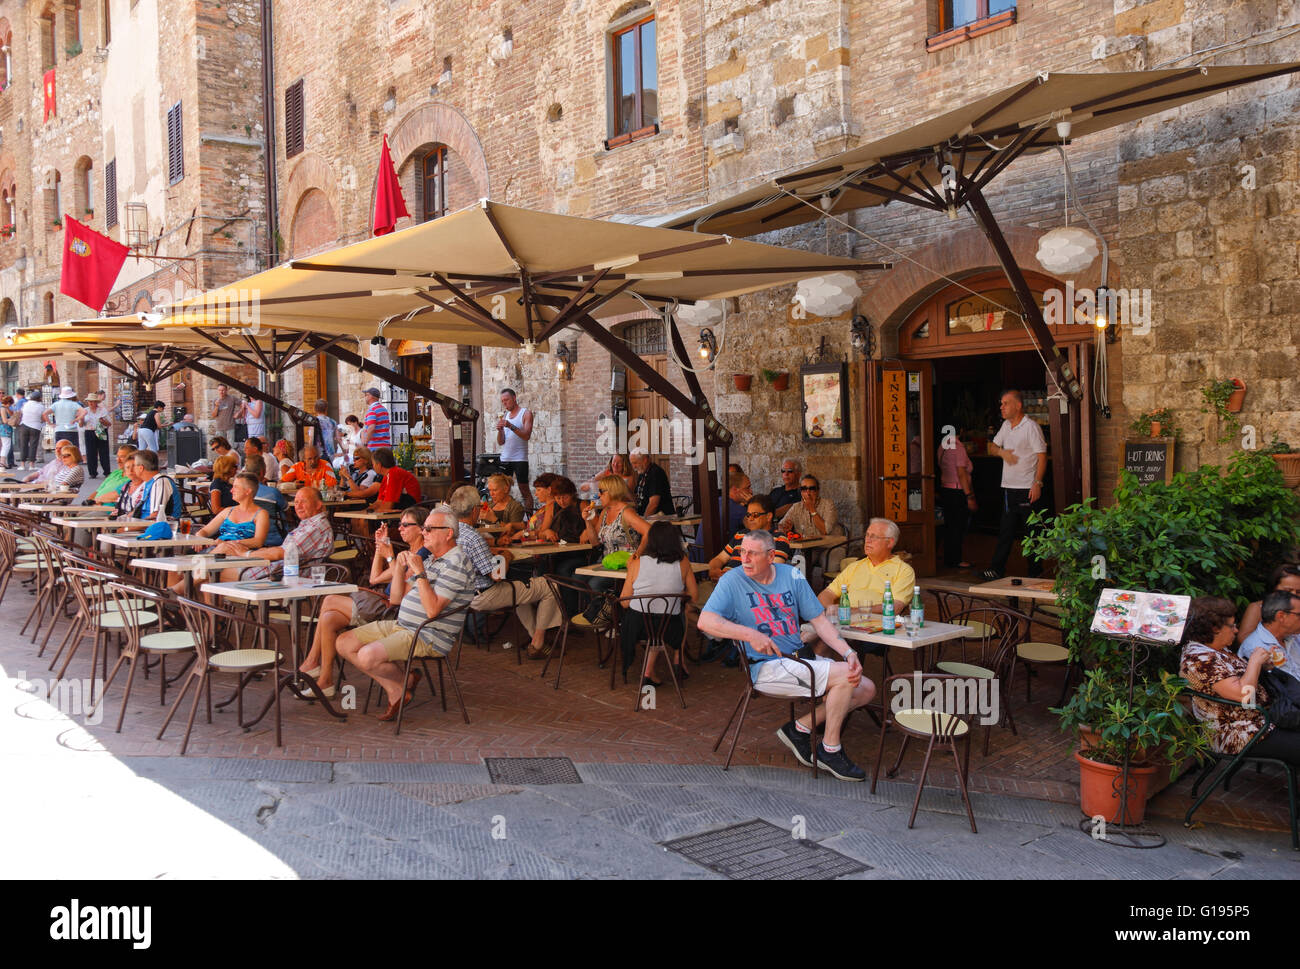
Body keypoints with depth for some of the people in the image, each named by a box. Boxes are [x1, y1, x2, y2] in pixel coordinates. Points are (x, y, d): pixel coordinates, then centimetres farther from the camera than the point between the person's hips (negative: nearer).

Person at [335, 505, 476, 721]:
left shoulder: (456, 563, -13)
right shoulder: (429, 559, 18)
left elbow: (432, 610, -24)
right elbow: (396, 599, 17)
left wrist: (419, 572, -21)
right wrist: (399, 567, 2)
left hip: (429, 637, -10)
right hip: (401, 626, 10)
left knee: (368, 656, -27)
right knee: (344, 643, 2)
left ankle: (403, 682, 4)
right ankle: (395, 692, 3)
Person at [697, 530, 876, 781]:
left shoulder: (791, 575, 9)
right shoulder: (733, 580, -4)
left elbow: (819, 620, 9)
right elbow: (705, 621, -17)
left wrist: (848, 652, -5)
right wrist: (750, 634, -26)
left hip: (800, 660, 7)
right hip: (767, 668, -7)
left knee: (866, 689, -1)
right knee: (845, 676, -21)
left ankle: (800, 728, 5)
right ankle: (830, 750, -5)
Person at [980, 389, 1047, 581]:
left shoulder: (1031, 427, -9)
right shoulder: (1006, 425, 14)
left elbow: (1042, 456, -11)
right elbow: (992, 448, 19)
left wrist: (1037, 483, -18)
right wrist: (1002, 452, -5)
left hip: (1027, 488, -7)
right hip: (1009, 487, 7)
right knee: (1005, 530, 7)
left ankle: (1035, 570, 10)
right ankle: (997, 569, 8)